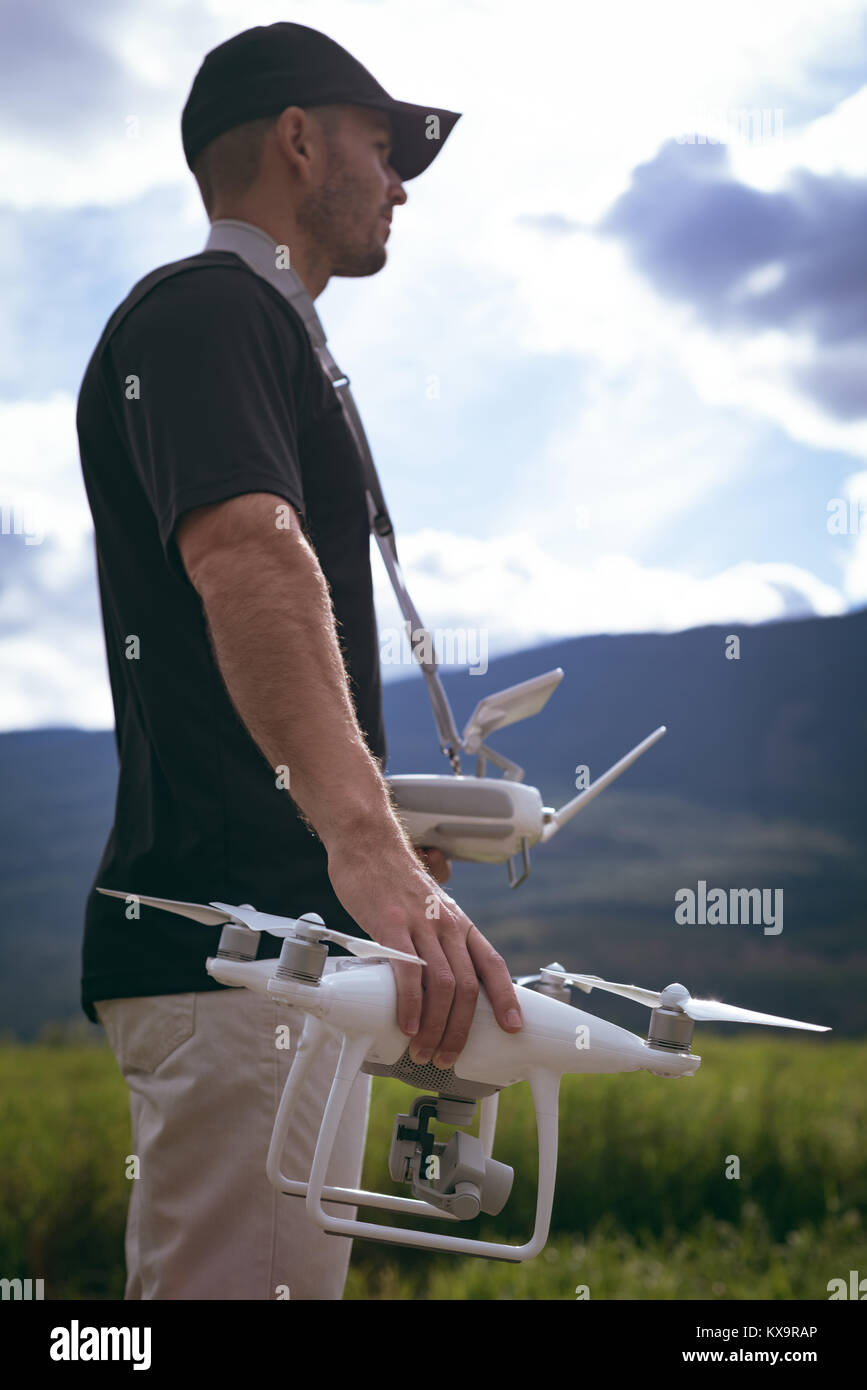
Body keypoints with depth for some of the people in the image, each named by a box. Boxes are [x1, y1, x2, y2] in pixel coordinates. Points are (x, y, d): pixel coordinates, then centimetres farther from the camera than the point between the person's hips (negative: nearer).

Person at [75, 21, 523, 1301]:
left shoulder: (253, 329, 25)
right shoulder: (204, 309, -9)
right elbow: (245, 555, -29)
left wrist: (382, 827, 49)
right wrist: (364, 839, -44)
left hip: (291, 933, 11)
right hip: (229, 932, -11)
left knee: (302, 1276, 13)